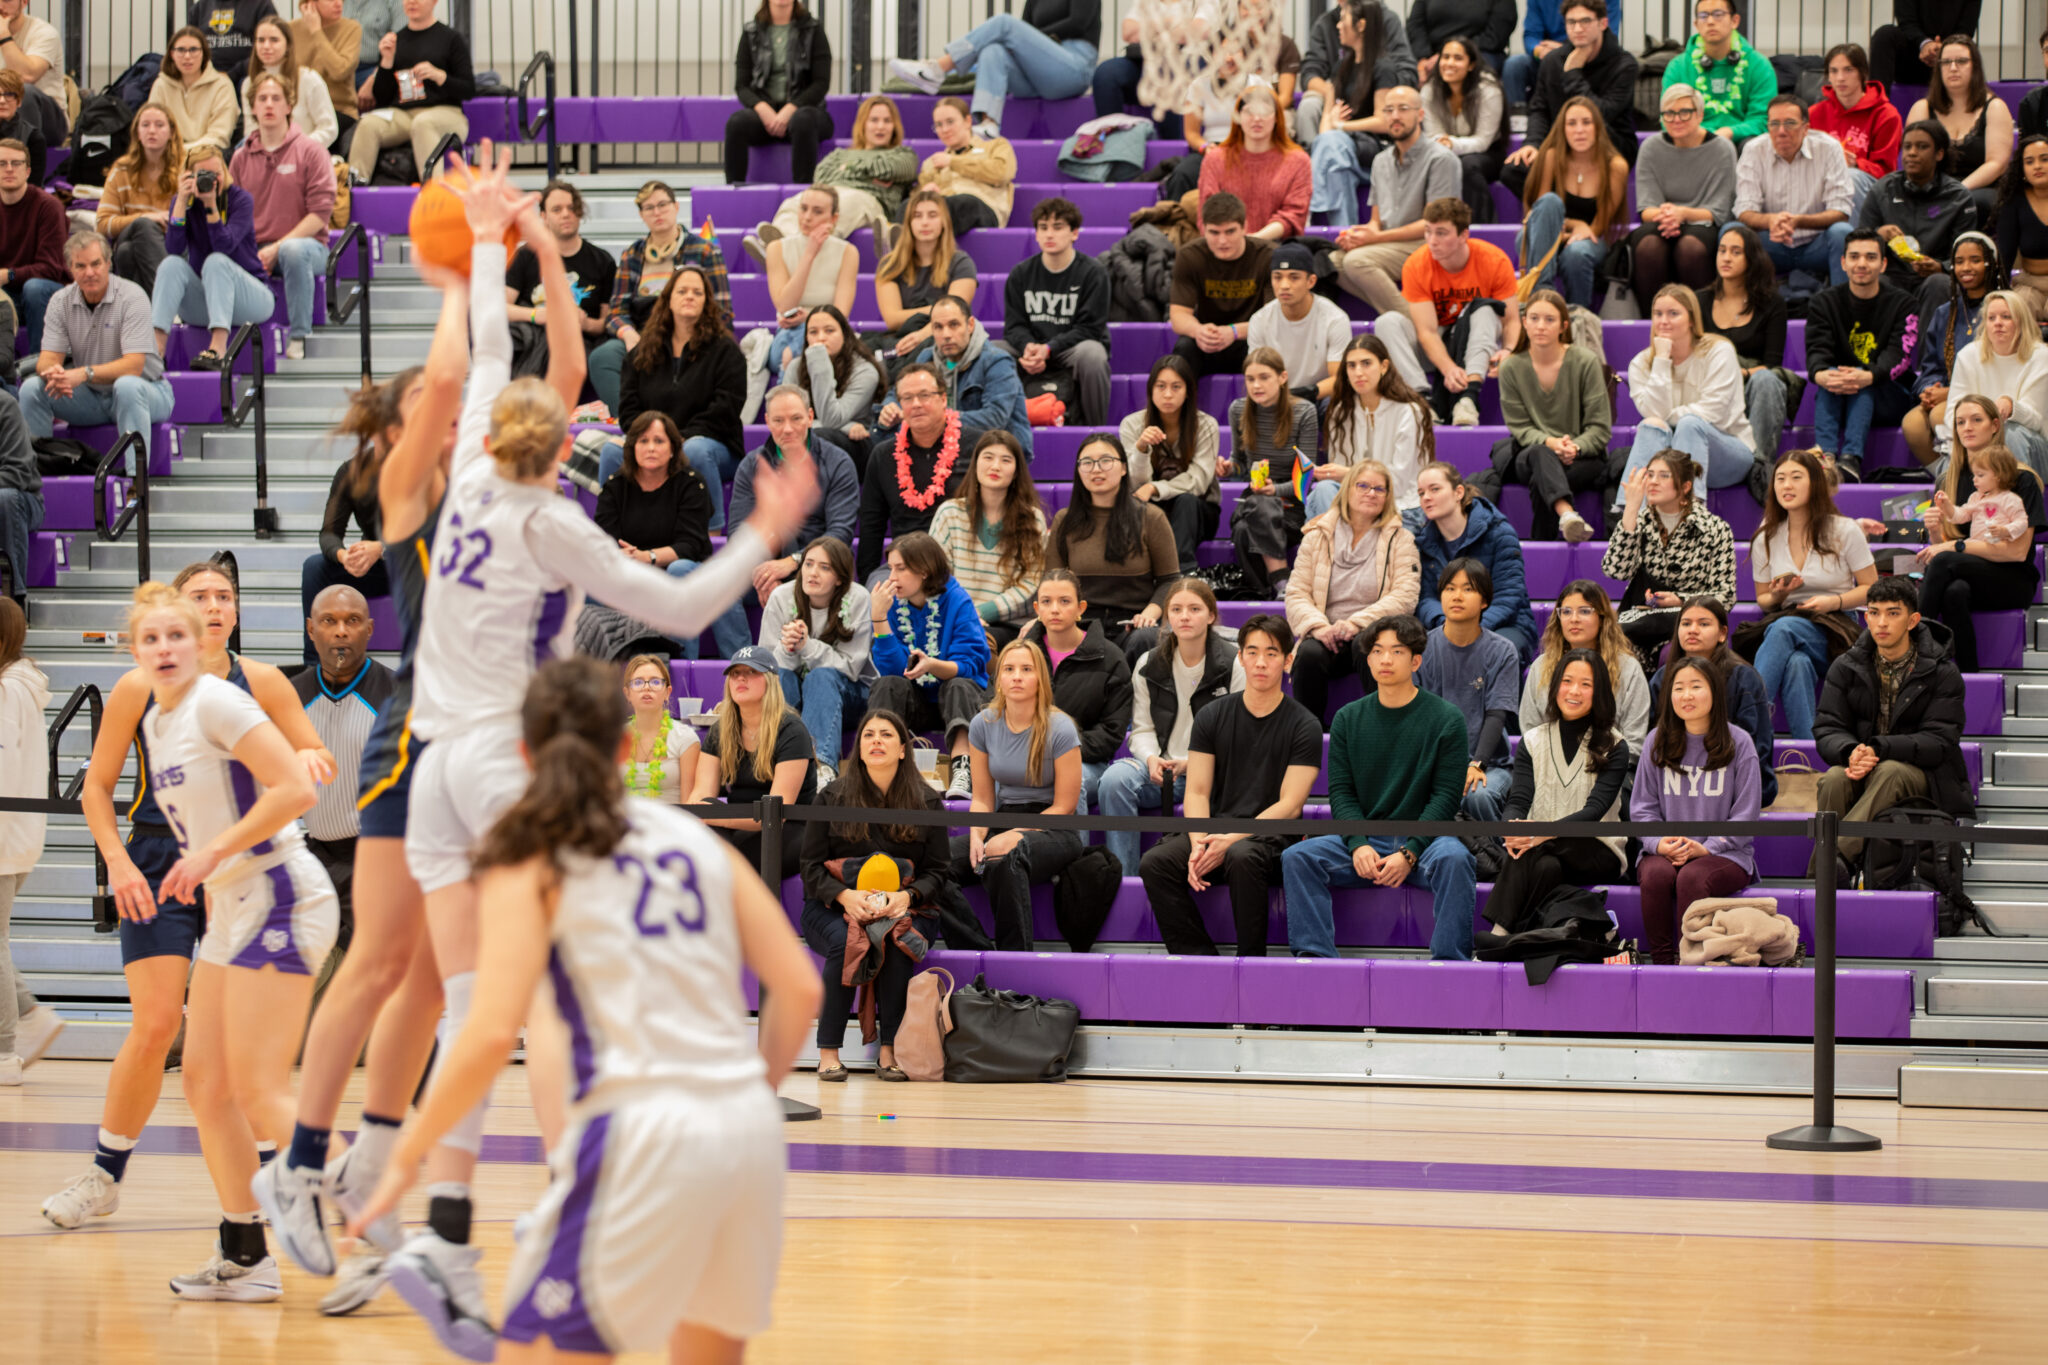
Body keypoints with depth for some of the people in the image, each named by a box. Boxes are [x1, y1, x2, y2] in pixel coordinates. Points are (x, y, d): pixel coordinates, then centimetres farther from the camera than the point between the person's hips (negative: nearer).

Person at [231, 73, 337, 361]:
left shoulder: (310, 151, 2)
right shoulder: (241, 158, 14)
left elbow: (320, 213, -6)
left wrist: (277, 248, -15)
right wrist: (253, 253, -8)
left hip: (307, 243, -3)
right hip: (255, 250, 3)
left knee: (294, 250, -41)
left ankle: (298, 337, -29)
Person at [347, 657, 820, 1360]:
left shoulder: (530, 861, 2)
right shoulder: (694, 836, 16)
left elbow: (494, 1032, -9)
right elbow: (800, 989, 10)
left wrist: (408, 1156, 0)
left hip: (641, 1133, -5)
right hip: (751, 1127, 5)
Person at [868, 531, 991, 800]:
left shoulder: (956, 600, -11)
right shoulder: (891, 602, -3)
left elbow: (970, 664, -18)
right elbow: (893, 669, -13)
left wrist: (933, 666, -38)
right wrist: (878, 617, -22)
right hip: (915, 705, 3)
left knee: (959, 685, -34)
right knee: (886, 685, -25)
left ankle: (962, 774, -47)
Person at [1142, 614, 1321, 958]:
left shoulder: (1304, 726, 0)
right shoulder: (1212, 716, 10)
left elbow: (1289, 805, -7)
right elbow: (1197, 792, 6)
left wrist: (1229, 841, -19)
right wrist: (1199, 843, -15)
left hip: (1271, 837, -4)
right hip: (1216, 830, 4)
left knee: (1242, 857, -39)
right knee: (1155, 863, -25)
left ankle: (1250, 963, -24)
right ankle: (1199, 958, -22)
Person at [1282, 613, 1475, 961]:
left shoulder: (1445, 719, 0)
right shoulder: (1348, 719, 10)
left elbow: (1445, 795, -5)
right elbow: (1341, 791, 6)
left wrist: (1409, 853, -17)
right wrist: (1359, 845, -13)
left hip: (1422, 838, -3)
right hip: (1366, 839, 3)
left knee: (1453, 858, -36)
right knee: (1297, 857, -21)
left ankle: (1450, 962, -33)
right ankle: (1313, 954, -25)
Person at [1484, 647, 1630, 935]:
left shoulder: (1613, 747, 3)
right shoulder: (1533, 743, 13)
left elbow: (1596, 808, -12)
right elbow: (1518, 800, 0)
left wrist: (1547, 832, -30)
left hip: (1597, 853, -2)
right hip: (1547, 850, 2)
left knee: (1537, 850, -34)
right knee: (1546, 866, -36)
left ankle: (1501, 935, -39)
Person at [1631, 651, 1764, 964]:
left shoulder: (1738, 745, 3)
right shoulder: (1656, 742, 12)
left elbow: (1746, 815, 1)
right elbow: (1642, 807, 12)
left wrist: (1706, 848, -12)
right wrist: (1659, 843, -9)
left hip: (1725, 854, -2)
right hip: (1664, 852, 2)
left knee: (1692, 877, -35)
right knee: (1657, 874, -33)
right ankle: (1661, 963, -27)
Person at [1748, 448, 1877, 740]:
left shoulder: (1844, 531, 2)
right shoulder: (1766, 538, 10)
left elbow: (1871, 589, 6)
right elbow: (1762, 600, 19)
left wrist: (1834, 601, -13)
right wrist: (1776, 596, -6)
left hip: (1833, 632, -2)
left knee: (1785, 628, -38)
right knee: (1796, 663, -38)